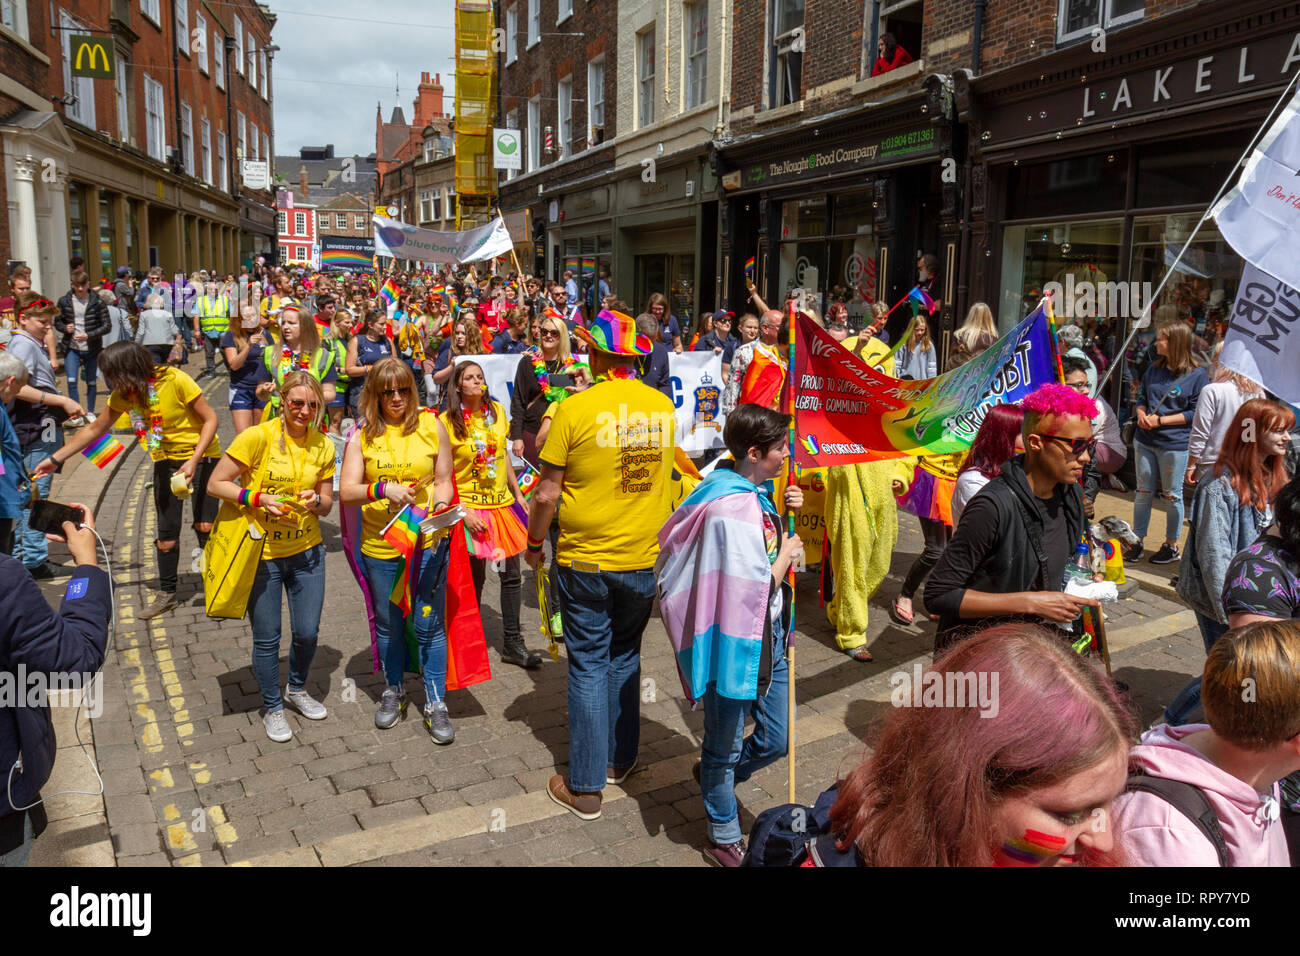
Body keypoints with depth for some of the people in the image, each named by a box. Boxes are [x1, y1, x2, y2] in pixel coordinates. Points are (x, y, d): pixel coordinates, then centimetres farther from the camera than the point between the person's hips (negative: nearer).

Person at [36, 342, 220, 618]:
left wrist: (193, 461, -25)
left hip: (201, 455, -5)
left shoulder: (175, 381, -22)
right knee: (166, 532, 4)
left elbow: (210, 419, -17)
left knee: (204, 525, -12)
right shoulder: (123, 394, -4)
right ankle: (166, 594, 19)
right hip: (165, 461, 5)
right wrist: (55, 459, 8)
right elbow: (95, 429, 8)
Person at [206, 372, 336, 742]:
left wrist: (316, 501, -15)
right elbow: (215, 484, -10)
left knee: (307, 632, 10)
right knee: (267, 638, 7)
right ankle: (273, 708, 29)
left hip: (306, 551, 4)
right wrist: (258, 498, -23)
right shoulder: (258, 437, -13)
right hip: (261, 552, -3)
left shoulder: (323, 446, 0)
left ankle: (297, 689, 39)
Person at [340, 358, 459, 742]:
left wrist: (439, 511, -15)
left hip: (427, 541, -1)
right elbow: (346, 491, -7)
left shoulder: (430, 425, 0)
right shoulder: (363, 434, 0)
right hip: (380, 545, 2)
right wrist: (382, 489, -24)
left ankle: (436, 703, 15)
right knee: (388, 624, 16)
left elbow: (444, 480, 3)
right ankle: (393, 690, 36)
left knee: (429, 625, 1)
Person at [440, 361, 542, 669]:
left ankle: (512, 643, 20)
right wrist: (463, 512, -16)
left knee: (512, 574, 8)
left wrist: (518, 494, 14)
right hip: (470, 507, -5)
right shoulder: (448, 421, -11)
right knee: (475, 576, 5)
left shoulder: (496, 411, 4)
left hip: (502, 503, 5)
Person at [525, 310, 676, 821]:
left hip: (586, 562, -3)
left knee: (589, 665, 7)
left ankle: (585, 787, 14)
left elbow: (546, 494, -11)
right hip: (645, 561, 4)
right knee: (625, 656, 21)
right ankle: (619, 759, 33)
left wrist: (534, 541, 4)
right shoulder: (664, 407, -1)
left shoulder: (576, 408, -14)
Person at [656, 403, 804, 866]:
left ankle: (715, 777, 46)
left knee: (776, 739, 19)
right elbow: (753, 592, -25)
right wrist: (786, 555, -9)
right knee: (725, 748, 13)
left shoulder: (752, 493, 3)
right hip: (736, 642, -9)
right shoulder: (731, 508, -27)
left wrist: (786, 512, 2)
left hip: (767, 637, 9)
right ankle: (724, 840, 33)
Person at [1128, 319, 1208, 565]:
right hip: (1145, 441, 5)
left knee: (1172, 495, 6)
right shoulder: (1153, 369, 8)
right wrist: (1142, 415, -6)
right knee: (1143, 492, 10)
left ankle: (1171, 545, 19)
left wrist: (1160, 420, -16)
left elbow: (1195, 413, -10)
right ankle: (1136, 542, 18)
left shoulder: (1197, 375, -8)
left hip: (1175, 445, -5)